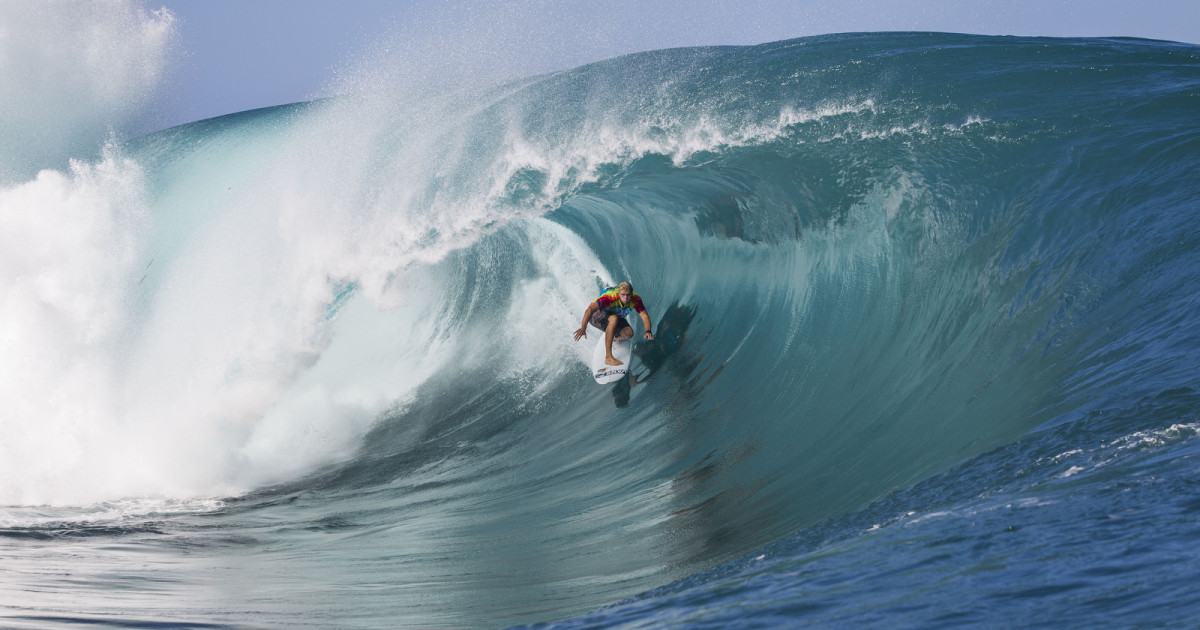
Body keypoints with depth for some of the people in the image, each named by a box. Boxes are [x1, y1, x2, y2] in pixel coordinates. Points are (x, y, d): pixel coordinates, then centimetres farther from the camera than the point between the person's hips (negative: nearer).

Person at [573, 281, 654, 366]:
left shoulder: (635, 299, -23)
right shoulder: (610, 298, -38)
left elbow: (644, 315, -25)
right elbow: (590, 310, -48)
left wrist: (648, 331, -44)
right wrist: (583, 328, -61)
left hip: (616, 316, 6)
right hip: (596, 316, -6)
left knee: (629, 333, -21)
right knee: (614, 318, -38)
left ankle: (615, 338, 19)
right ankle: (608, 357, -37)